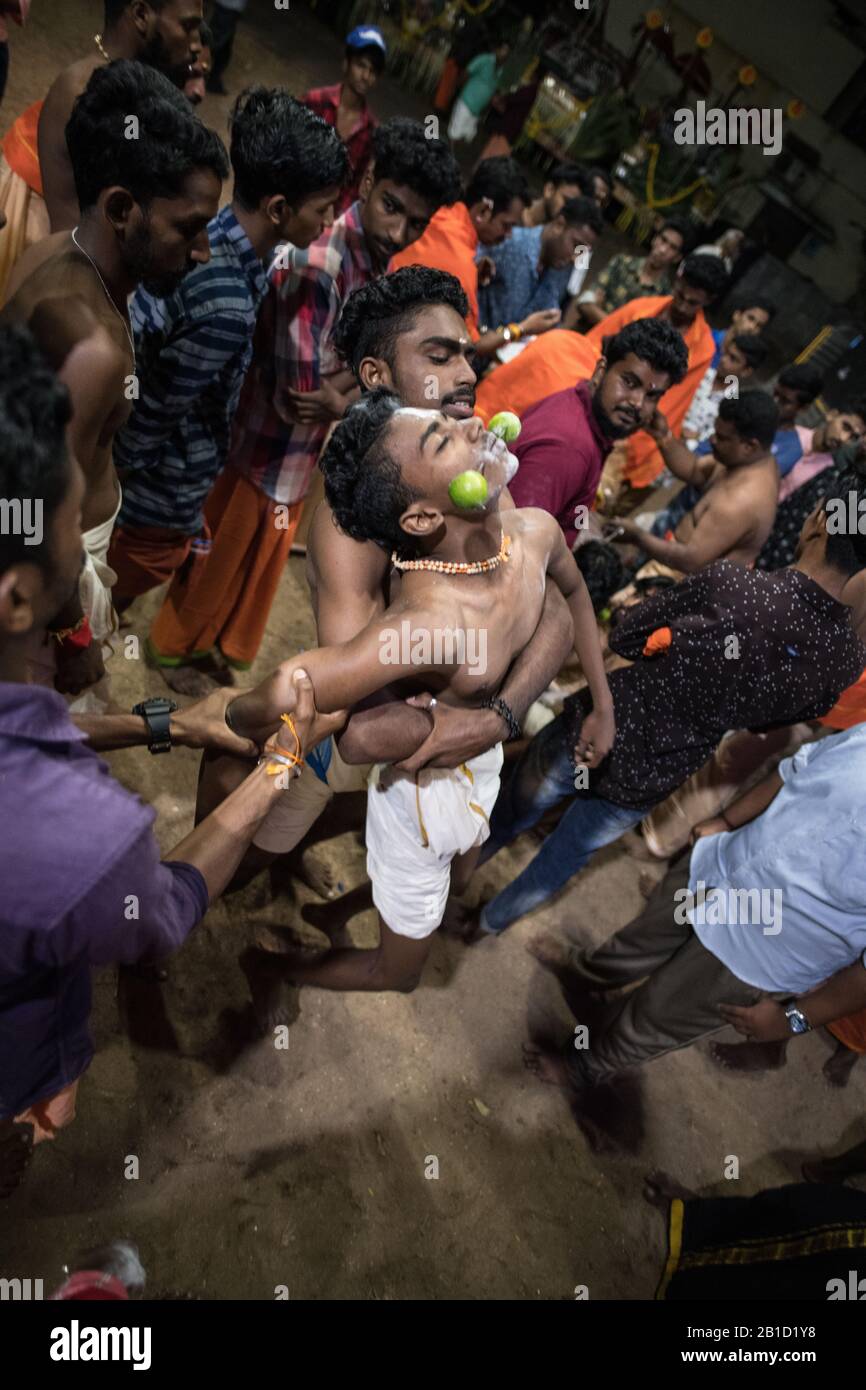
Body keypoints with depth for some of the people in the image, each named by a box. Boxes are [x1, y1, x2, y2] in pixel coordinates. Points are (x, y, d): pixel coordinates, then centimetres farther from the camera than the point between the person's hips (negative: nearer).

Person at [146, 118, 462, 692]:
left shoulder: (375, 255, -1)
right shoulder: (319, 261, -28)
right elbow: (299, 394, -30)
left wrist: (338, 383, -19)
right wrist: (346, 398, -12)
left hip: (301, 447, 8)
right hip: (270, 444, -8)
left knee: (262, 555, 23)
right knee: (223, 553, 11)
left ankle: (222, 643, 45)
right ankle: (175, 645, 36)